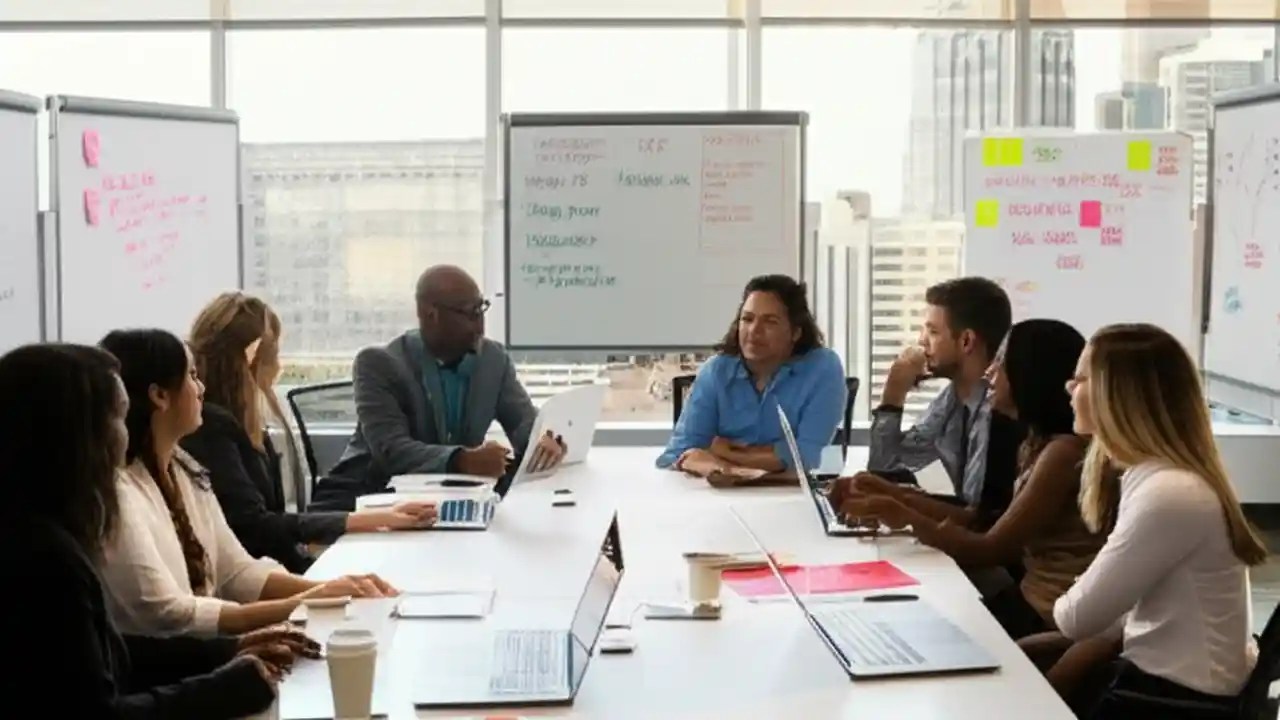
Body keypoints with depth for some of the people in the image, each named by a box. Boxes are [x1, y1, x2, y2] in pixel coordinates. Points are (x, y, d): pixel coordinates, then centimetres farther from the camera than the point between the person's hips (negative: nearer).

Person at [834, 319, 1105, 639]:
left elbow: (992, 549, -18)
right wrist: (900, 496, 7)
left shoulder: (1063, 451, -20)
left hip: (1051, 616, -8)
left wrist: (906, 518, -16)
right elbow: (988, 521, 8)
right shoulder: (1041, 443, 10)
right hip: (1032, 599, 8)